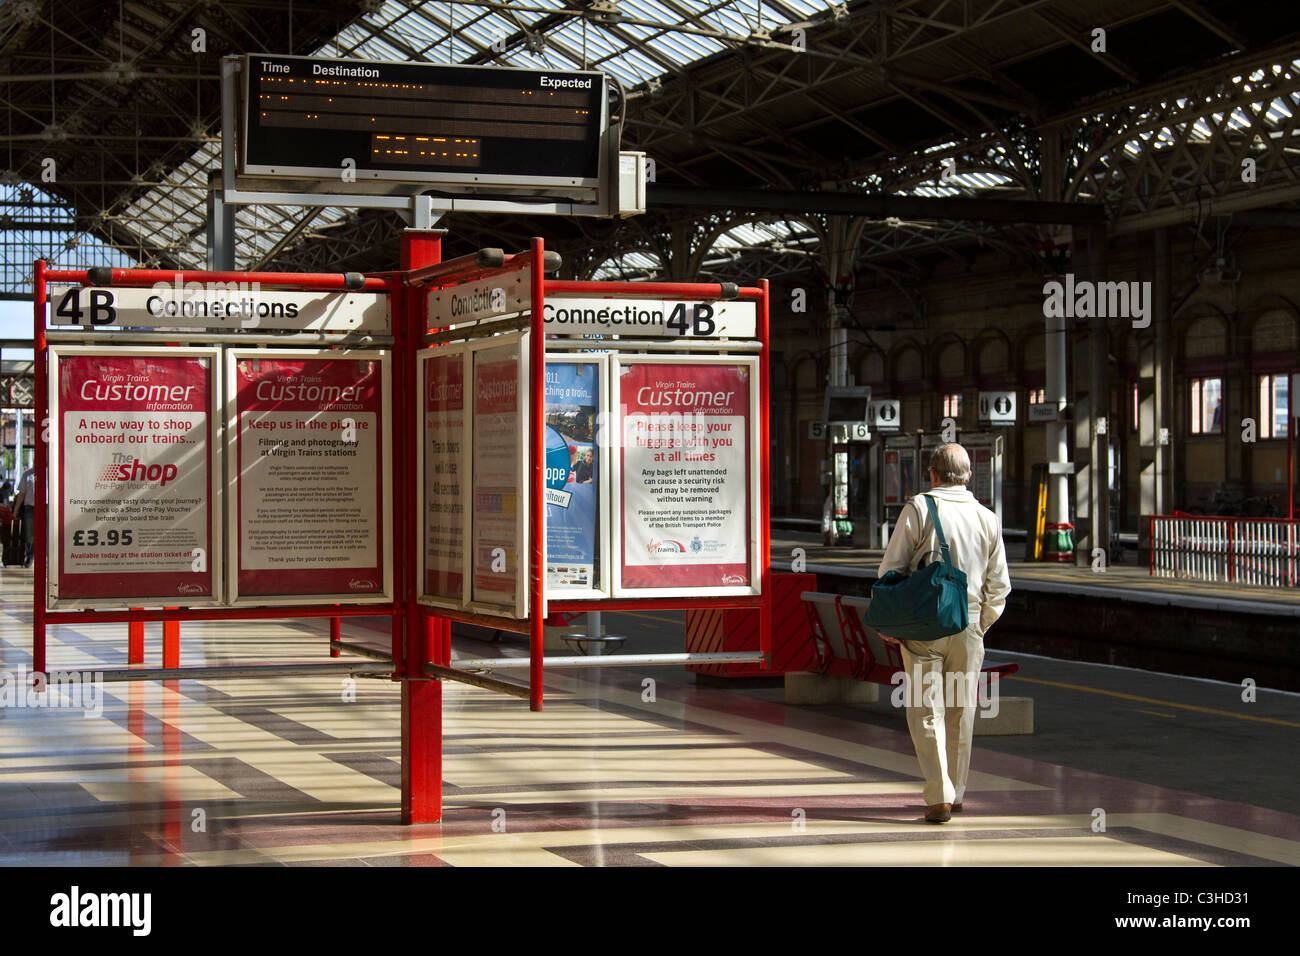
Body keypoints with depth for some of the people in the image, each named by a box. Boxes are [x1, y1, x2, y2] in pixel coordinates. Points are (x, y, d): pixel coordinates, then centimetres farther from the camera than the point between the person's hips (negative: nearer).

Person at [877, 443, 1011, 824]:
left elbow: (891, 570, -7)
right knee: (960, 711, 13)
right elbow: (998, 585, 9)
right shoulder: (987, 519, 5)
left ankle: (939, 796, -10)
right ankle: (956, 792, 23)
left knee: (926, 710, -1)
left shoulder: (917, 509, -6)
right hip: (968, 625, 3)